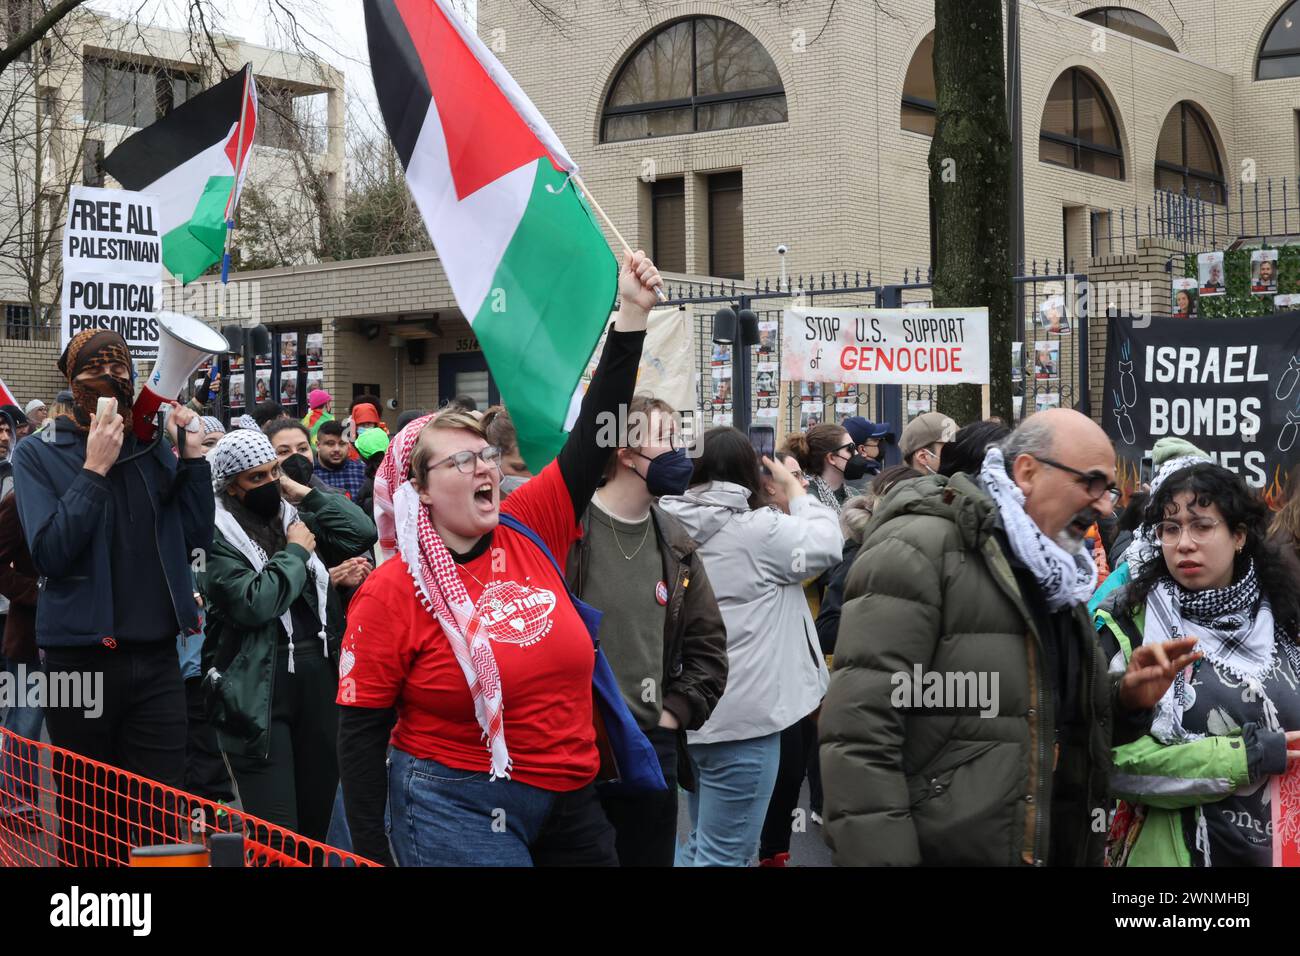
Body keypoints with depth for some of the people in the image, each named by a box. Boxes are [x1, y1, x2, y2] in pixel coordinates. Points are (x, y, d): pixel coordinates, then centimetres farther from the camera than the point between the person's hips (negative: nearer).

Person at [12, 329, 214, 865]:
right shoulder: (38, 457, -1)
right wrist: (95, 469, -15)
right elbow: (50, 553, -14)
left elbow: (197, 539, 3)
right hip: (80, 660, -2)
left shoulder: (155, 452, 9)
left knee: (161, 821, 2)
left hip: (156, 660, 3)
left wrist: (192, 455, -3)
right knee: (86, 822, 8)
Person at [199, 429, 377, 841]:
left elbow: (362, 534, 1)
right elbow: (253, 603, -19)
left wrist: (305, 494, 1)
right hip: (259, 691, -6)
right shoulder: (216, 536, -7)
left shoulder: (294, 515, 13)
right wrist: (295, 552, -8)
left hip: (319, 678, 6)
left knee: (318, 814, 13)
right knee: (277, 829, -7)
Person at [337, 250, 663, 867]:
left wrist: (632, 314, -4)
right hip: (458, 811, -5)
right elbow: (362, 730, -8)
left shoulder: (530, 532, 2)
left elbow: (593, 433, 2)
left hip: (572, 803, 5)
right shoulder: (392, 593, -10)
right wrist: (371, 855, -11)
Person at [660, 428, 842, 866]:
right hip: (739, 713, -8)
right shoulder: (756, 529, -16)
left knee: (702, 843, 21)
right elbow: (826, 544, -5)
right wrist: (796, 492, 8)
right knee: (724, 855, -2)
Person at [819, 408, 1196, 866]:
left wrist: (1126, 700, 7)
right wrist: (877, 859, -25)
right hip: (945, 851, -8)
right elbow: (858, 730, -20)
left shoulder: (1057, 578, 16)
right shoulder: (920, 548, -12)